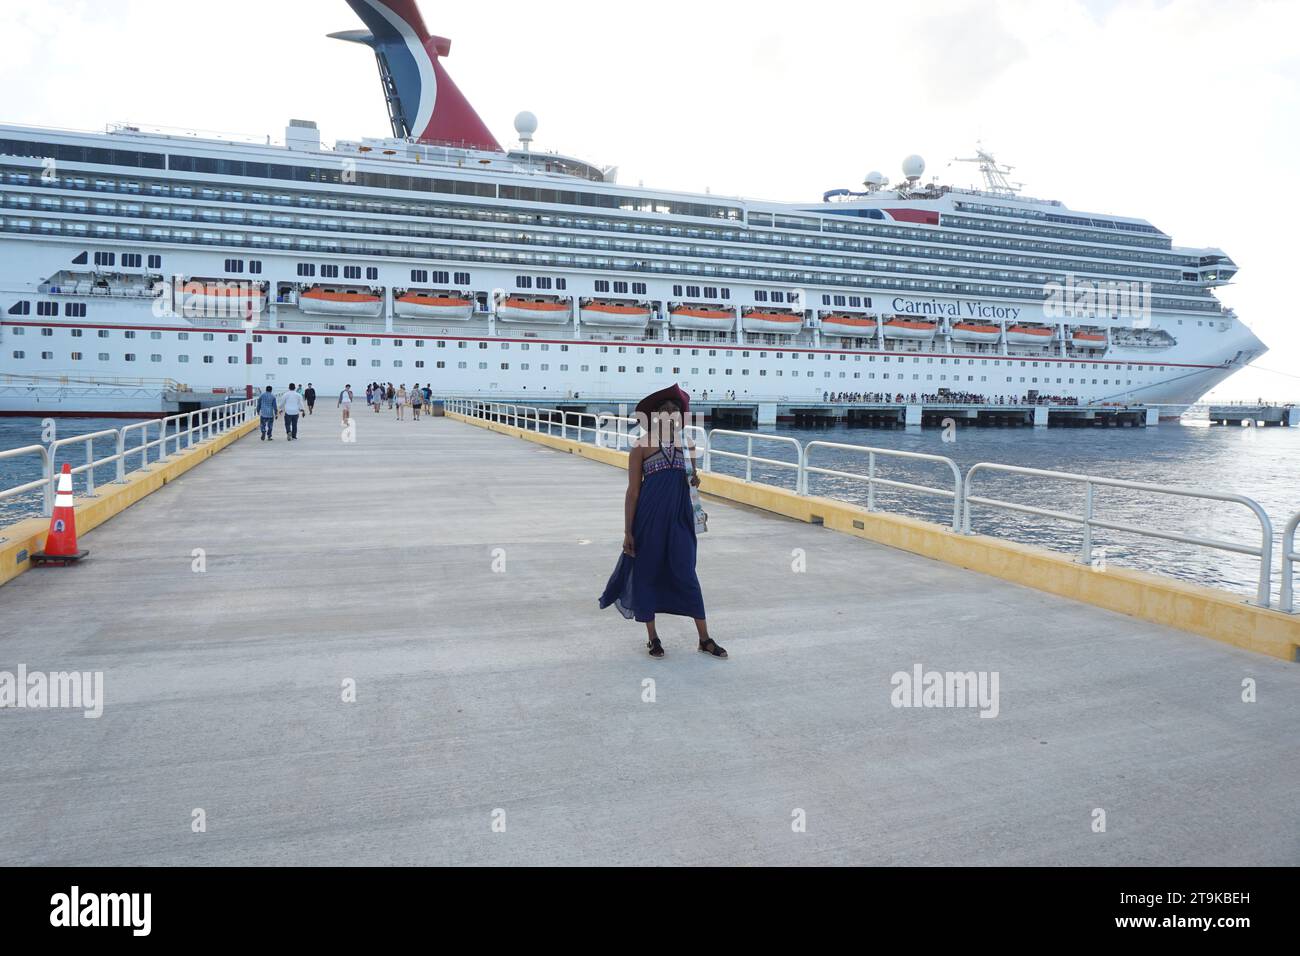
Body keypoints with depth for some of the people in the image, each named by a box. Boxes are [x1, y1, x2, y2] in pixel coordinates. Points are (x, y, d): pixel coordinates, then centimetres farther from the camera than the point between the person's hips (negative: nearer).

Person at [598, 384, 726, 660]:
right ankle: (652, 637, 20)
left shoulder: (686, 443, 8)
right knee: (647, 573, 6)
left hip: (679, 516, 3)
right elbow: (633, 491, -6)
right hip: (650, 516, -3)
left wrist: (695, 480, -3)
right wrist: (628, 531, -9)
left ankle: (705, 638, 11)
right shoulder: (642, 445, -5)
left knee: (686, 574, 4)